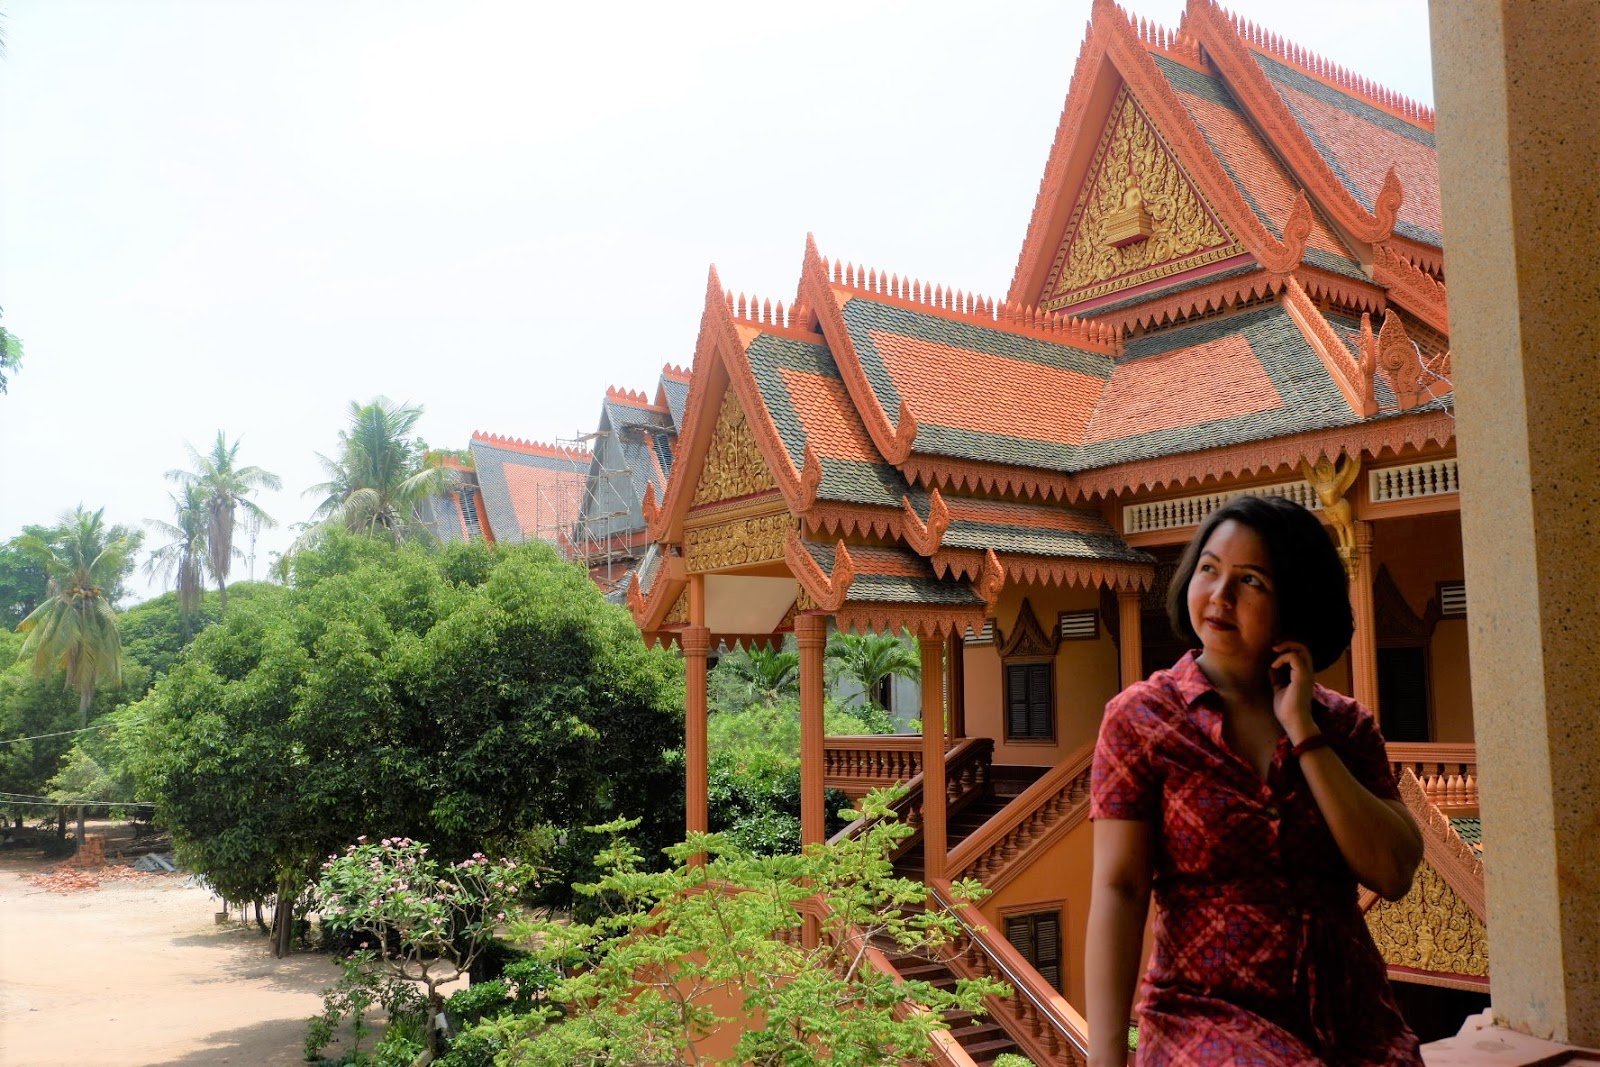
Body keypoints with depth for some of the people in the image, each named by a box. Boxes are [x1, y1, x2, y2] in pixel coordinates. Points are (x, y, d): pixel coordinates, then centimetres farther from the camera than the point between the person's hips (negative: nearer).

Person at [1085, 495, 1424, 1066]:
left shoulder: (1344, 724, 7)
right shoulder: (1141, 717, -2)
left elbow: (1393, 874, -4)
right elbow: (1118, 891, -9)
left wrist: (1303, 734, -8)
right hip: (1208, 1013, -4)